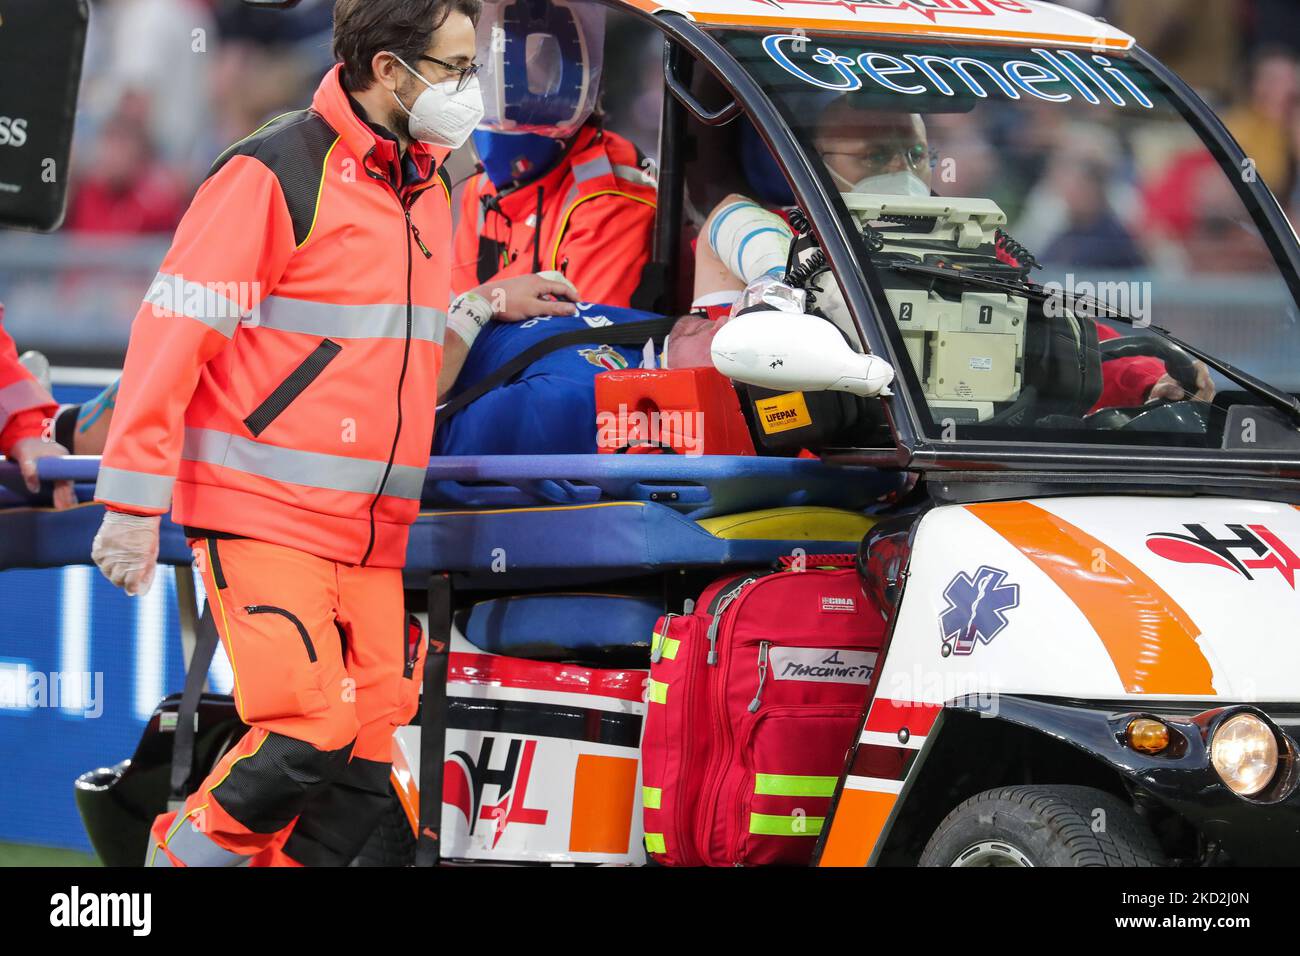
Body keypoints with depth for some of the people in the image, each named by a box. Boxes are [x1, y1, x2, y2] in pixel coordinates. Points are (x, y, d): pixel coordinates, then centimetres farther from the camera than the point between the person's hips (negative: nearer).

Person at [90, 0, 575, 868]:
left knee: (366, 764, 0)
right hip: (263, 519, -8)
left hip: (373, 536, 8)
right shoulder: (278, 175, -9)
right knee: (307, 733, -18)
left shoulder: (426, 193, 17)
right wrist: (132, 504, -14)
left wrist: (485, 308, 14)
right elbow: (172, 332, -11)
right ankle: (179, 857, 1)